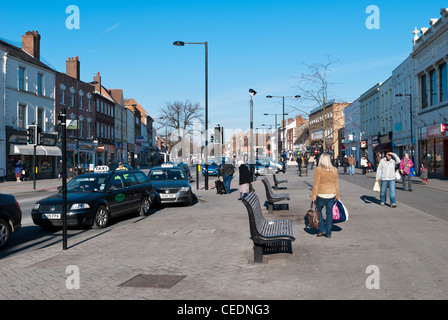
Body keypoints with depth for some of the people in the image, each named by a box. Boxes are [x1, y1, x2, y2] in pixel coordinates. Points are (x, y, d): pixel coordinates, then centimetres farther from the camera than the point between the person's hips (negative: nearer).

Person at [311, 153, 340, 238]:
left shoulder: (319, 169, -10)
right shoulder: (334, 170, 2)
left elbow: (316, 184, -10)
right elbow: (336, 184, 8)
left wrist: (314, 196, -5)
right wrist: (337, 196, 16)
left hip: (321, 195, -3)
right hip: (332, 195, 4)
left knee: (318, 211, 17)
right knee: (329, 213, 10)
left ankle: (322, 230, 11)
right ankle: (328, 233, 16)